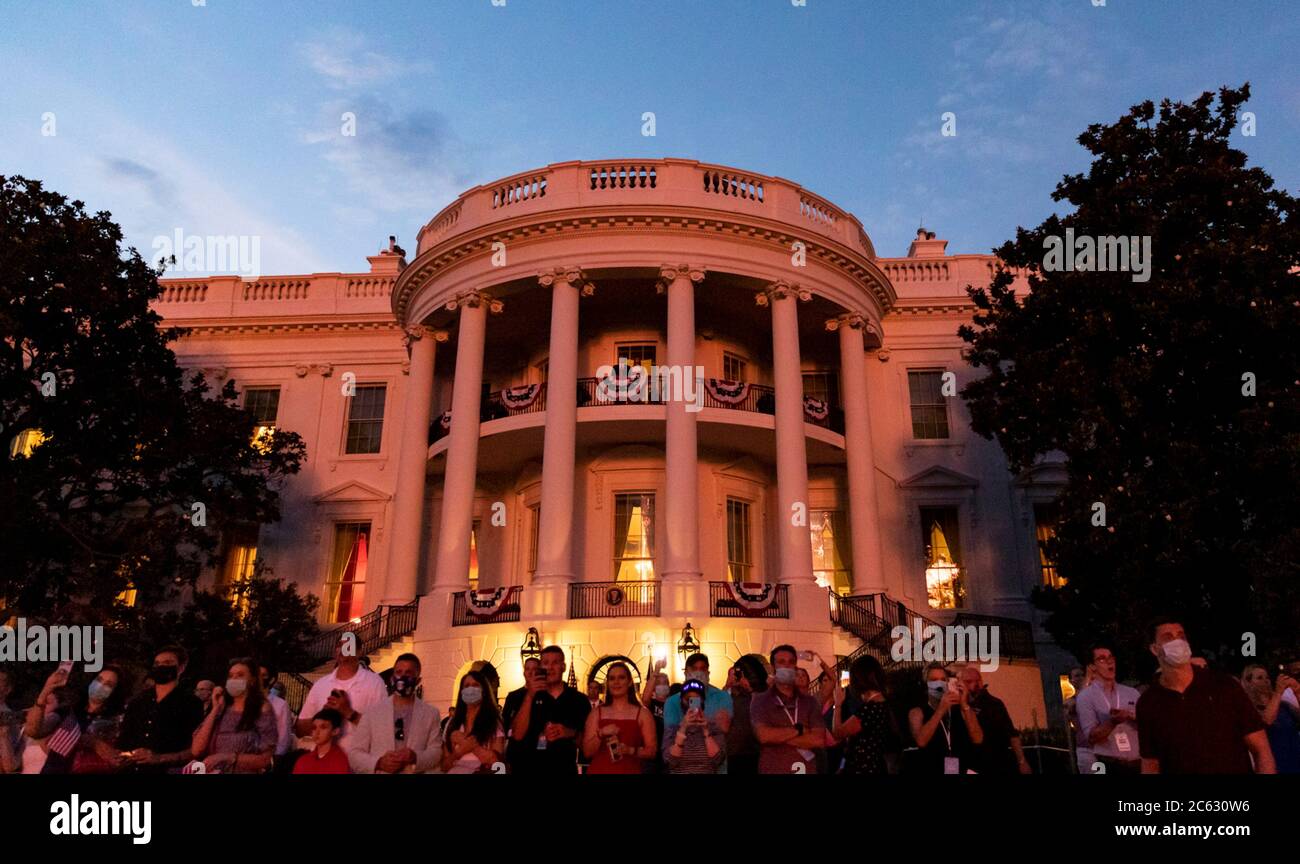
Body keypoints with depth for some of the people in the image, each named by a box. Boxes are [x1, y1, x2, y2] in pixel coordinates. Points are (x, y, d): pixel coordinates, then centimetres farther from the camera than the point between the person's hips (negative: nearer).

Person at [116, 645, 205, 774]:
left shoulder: (191, 703, -4)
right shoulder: (137, 701, 13)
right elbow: (122, 742, 18)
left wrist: (159, 759, -19)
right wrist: (118, 757, -2)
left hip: (166, 771, -4)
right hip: (130, 769, 4)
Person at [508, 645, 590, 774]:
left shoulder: (579, 700, 0)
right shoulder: (529, 697, 1)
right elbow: (517, 735, -11)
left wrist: (570, 734, -18)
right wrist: (530, 696, -19)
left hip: (564, 769, 0)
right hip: (527, 768, 0)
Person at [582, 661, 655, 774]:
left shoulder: (643, 714, 0)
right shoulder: (596, 713, 3)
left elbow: (652, 750, -3)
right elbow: (587, 752, 0)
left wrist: (631, 751, -19)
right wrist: (600, 734, -16)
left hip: (630, 770, -1)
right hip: (600, 770, 1)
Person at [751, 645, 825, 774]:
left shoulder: (810, 701, 5)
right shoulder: (760, 701, -2)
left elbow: (819, 739, -8)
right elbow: (764, 735, -18)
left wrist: (777, 736, -12)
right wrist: (799, 730, -10)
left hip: (807, 770, 2)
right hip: (772, 770, -2)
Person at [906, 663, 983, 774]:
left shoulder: (962, 710, 7)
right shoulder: (917, 712, 1)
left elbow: (978, 739, -7)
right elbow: (921, 741, -17)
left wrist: (965, 706, -15)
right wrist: (941, 710, -19)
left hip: (963, 770, 2)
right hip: (932, 770, -2)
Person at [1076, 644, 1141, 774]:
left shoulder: (1132, 693, 8)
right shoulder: (1085, 696, -4)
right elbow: (1091, 736, -11)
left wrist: (1131, 716, -12)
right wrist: (1112, 722, -26)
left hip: (1137, 763, 3)